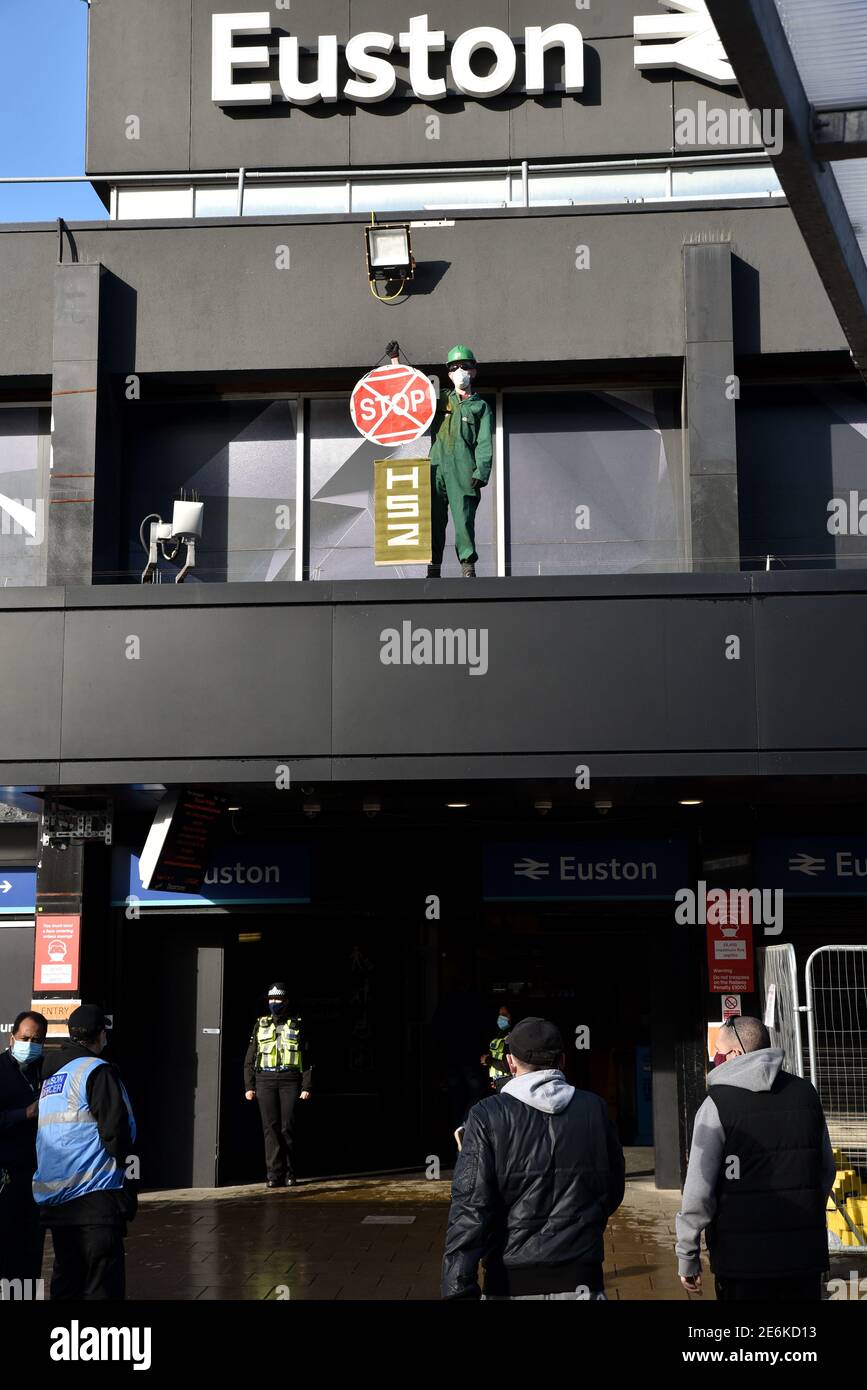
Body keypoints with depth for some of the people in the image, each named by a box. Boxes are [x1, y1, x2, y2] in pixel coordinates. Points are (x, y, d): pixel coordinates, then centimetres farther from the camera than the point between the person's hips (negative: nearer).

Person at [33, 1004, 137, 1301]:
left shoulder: (49, 1076, 16)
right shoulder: (97, 1071, -8)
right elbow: (116, 1129, -14)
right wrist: (125, 1166, -2)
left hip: (53, 1196, 8)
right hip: (94, 1194, -8)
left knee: (66, 1279, 14)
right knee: (103, 1283, -6)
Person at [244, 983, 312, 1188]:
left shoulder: (297, 1025, 7)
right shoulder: (260, 1025, 12)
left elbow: (307, 1058, 5)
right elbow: (250, 1058, 13)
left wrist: (306, 1087, -3)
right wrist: (249, 1086, 4)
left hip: (290, 1080, -1)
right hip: (265, 1080, 2)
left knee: (287, 1127, -3)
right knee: (270, 1127, -4)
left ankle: (289, 1174, 6)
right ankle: (274, 1174, -3)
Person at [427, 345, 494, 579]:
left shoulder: (480, 406, 14)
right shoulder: (440, 401, 22)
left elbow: (484, 444, 6)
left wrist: (481, 472, -9)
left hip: (463, 471, -3)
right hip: (437, 467, 3)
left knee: (464, 518, -10)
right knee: (435, 519, -1)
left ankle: (468, 566, -7)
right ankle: (433, 568, 2)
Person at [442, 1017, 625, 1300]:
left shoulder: (488, 1117, -8)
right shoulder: (595, 1110, 2)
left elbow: (471, 1210, -15)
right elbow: (612, 1192, 13)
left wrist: (459, 1291, -17)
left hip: (511, 1284, -2)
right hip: (581, 1280, 2)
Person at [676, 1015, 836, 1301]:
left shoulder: (718, 1104, -9)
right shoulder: (806, 1094, 6)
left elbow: (699, 1190, -11)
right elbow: (827, 1170, 14)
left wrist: (687, 1258, -3)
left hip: (743, 1256, -4)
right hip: (804, 1255, 4)